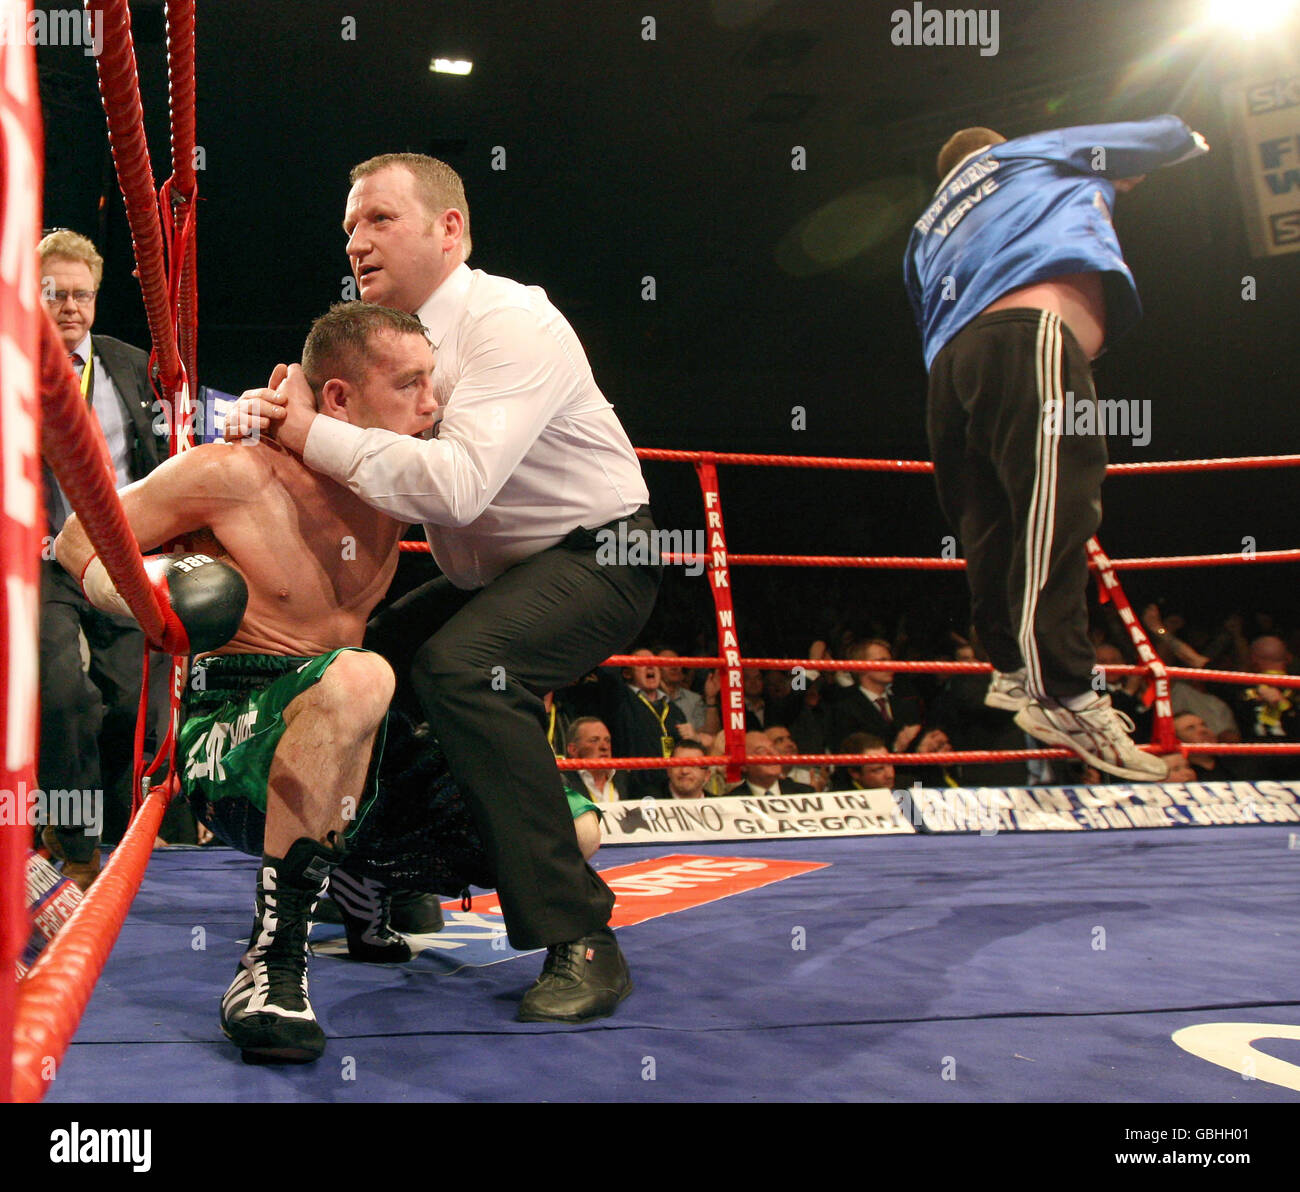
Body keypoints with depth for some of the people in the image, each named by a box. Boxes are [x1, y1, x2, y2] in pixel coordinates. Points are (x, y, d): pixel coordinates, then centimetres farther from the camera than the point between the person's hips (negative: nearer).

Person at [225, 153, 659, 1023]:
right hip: (493, 575, 9)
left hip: (594, 559, -9)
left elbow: (458, 484, -36)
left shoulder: (511, 324, -22)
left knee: (461, 664, -32)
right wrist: (262, 418, -14)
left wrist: (314, 434, -29)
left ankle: (580, 942, -29)